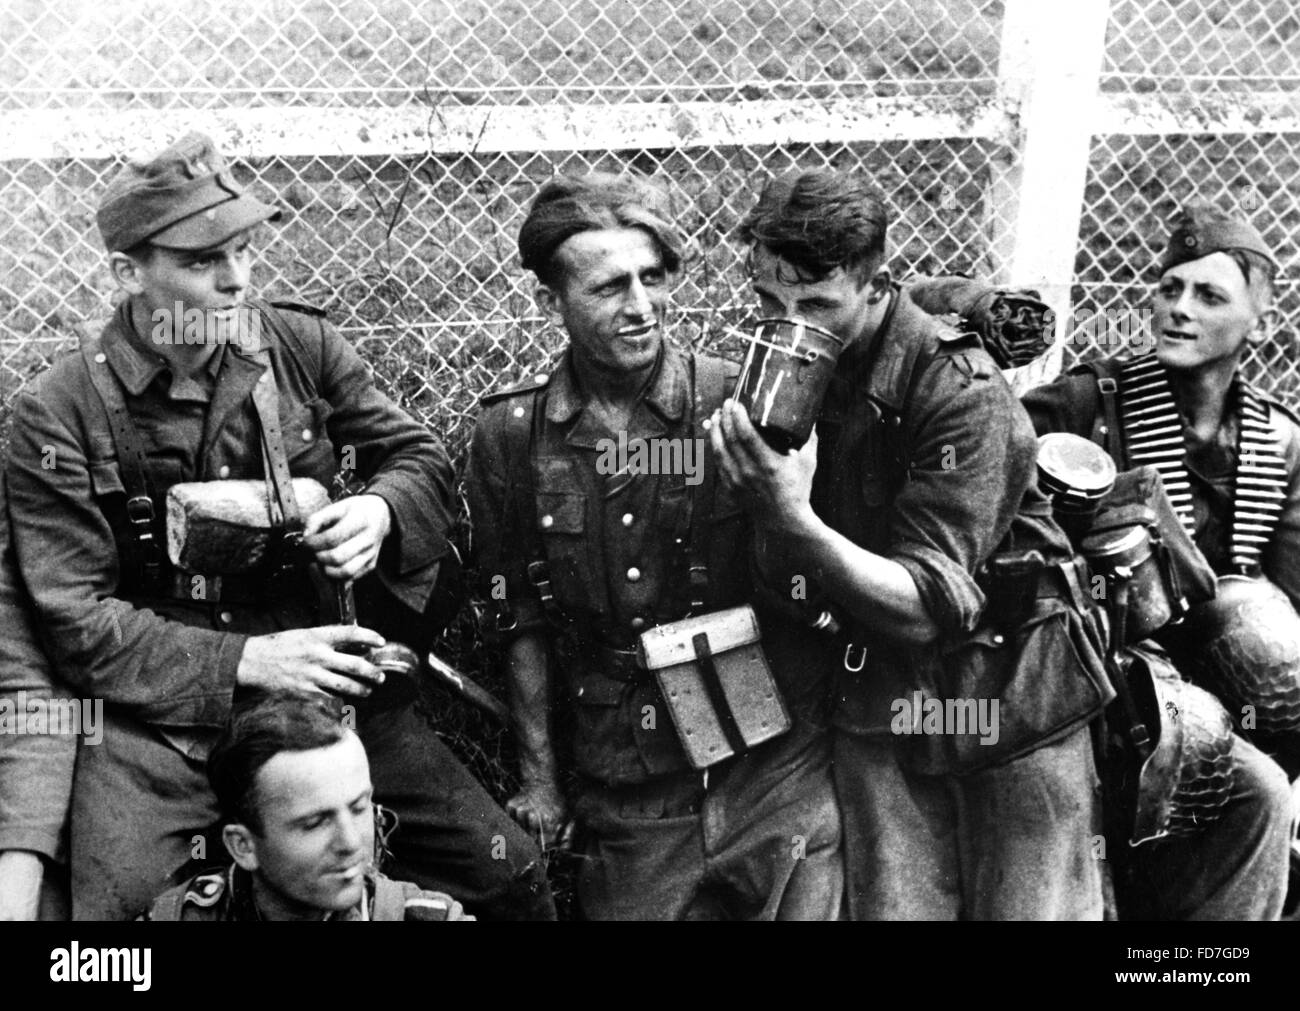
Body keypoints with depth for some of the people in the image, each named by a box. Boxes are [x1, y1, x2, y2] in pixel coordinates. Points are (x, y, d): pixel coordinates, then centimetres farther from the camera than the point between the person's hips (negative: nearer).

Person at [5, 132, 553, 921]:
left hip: (332, 687, 3)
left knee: (513, 874, 0)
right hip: (164, 715, -2)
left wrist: (380, 508, -13)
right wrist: (242, 661, -18)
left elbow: (422, 457, 11)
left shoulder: (304, 347, 2)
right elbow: (78, 618, -9)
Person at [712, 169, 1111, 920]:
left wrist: (793, 520, -38)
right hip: (877, 705, 4)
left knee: (1030, 910, 4)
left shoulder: (960, 392, -20)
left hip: (1008, 699, -4)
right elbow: (784, 577, 9)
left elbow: (931, 603, -28)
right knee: (894, 910, 5)